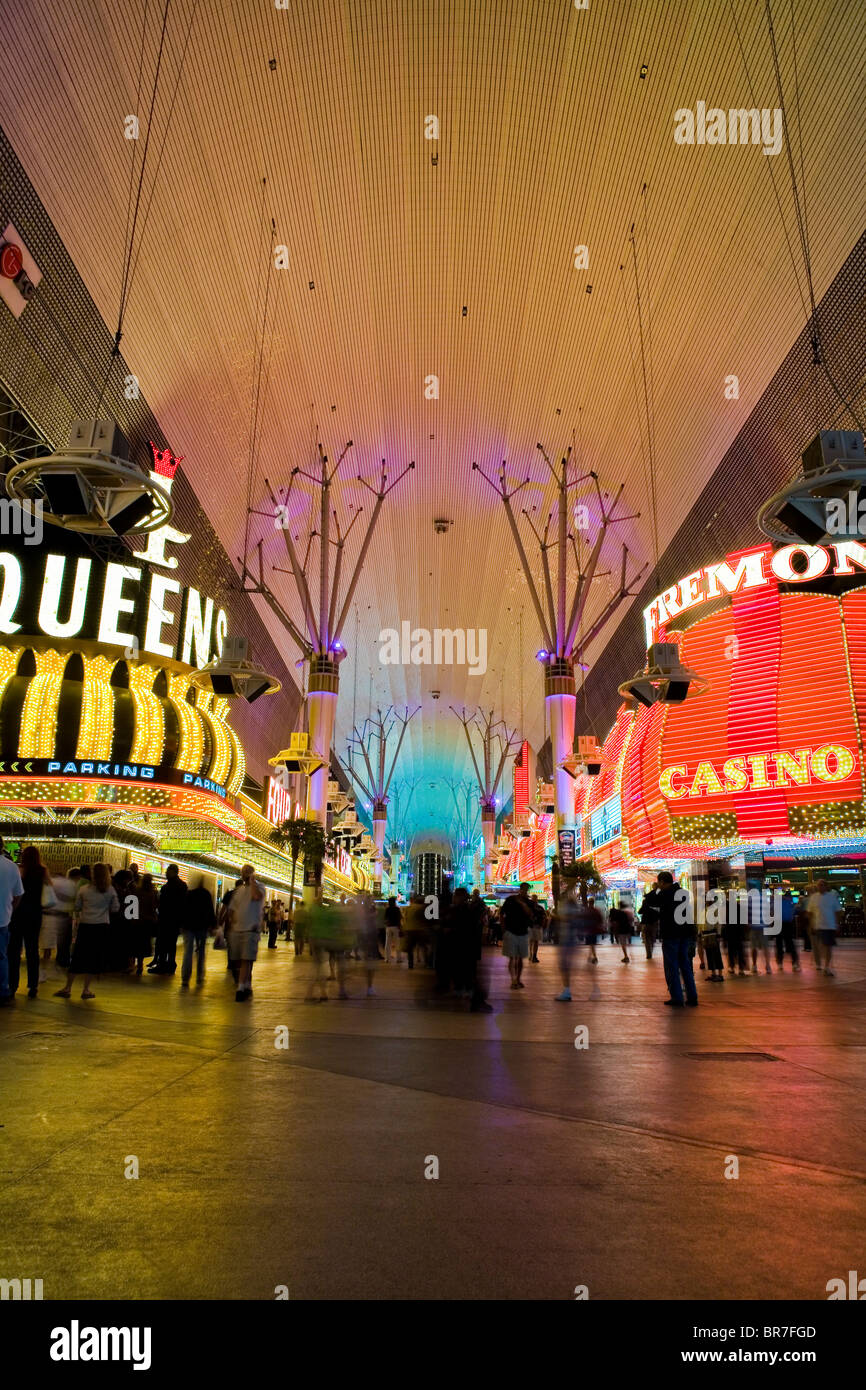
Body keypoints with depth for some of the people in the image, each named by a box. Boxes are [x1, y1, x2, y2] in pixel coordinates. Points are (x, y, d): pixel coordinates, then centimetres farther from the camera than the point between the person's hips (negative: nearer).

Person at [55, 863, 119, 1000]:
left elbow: (77, 907, 5)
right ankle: (86, 990, 9)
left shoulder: (84, 889, -3)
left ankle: (67, 988, 14)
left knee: (77, 957, 9)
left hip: (85, 926, 0)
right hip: (102, 927, 0)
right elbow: (115, 908, 1)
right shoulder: (110, 890, -3)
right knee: (94, 958, 6)